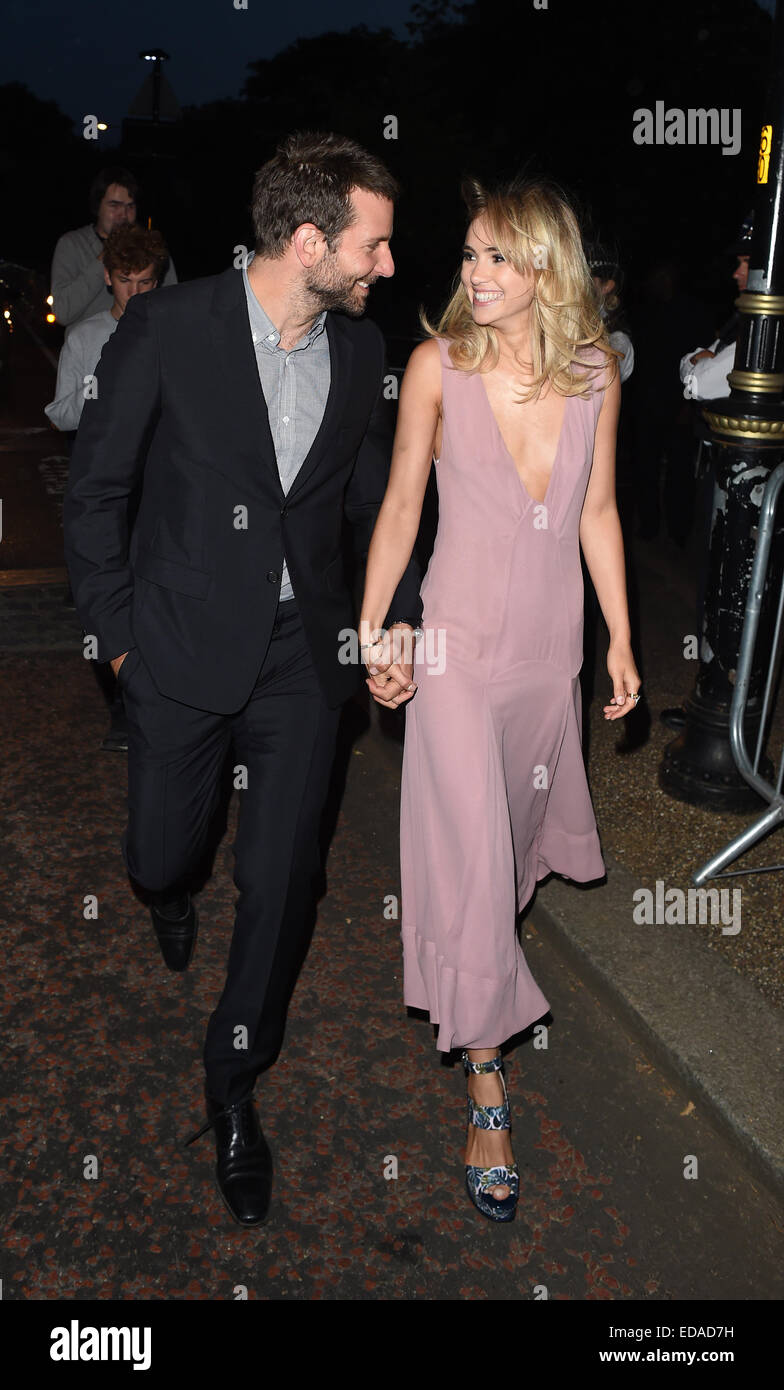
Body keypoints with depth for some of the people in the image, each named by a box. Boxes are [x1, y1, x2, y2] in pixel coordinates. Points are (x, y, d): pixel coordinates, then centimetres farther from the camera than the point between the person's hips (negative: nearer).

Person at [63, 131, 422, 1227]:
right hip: (184, 651, -2)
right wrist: (119, 632, -4)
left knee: (282, 880, 4)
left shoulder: (360, 348, 2)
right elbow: (95, 491, -3)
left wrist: (401, 611, 2)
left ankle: (234, 1081, 27)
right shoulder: (166, 329, -10)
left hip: (302, 654, 3)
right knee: (158, 858, 11)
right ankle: (173, 896, 53)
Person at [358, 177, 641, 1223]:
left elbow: (596, 511, 5)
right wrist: (372, 629, -6)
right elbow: (402, 502, -3)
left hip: (553, 637, 4)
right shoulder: (439, 363, -8)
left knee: (517, 821, 20)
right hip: (460, 635, -3)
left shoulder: (596, 371, -1)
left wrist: (620, 636, 5)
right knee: (467, 846, -4)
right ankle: (486, 1080, 8)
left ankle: (471, 963, 51)